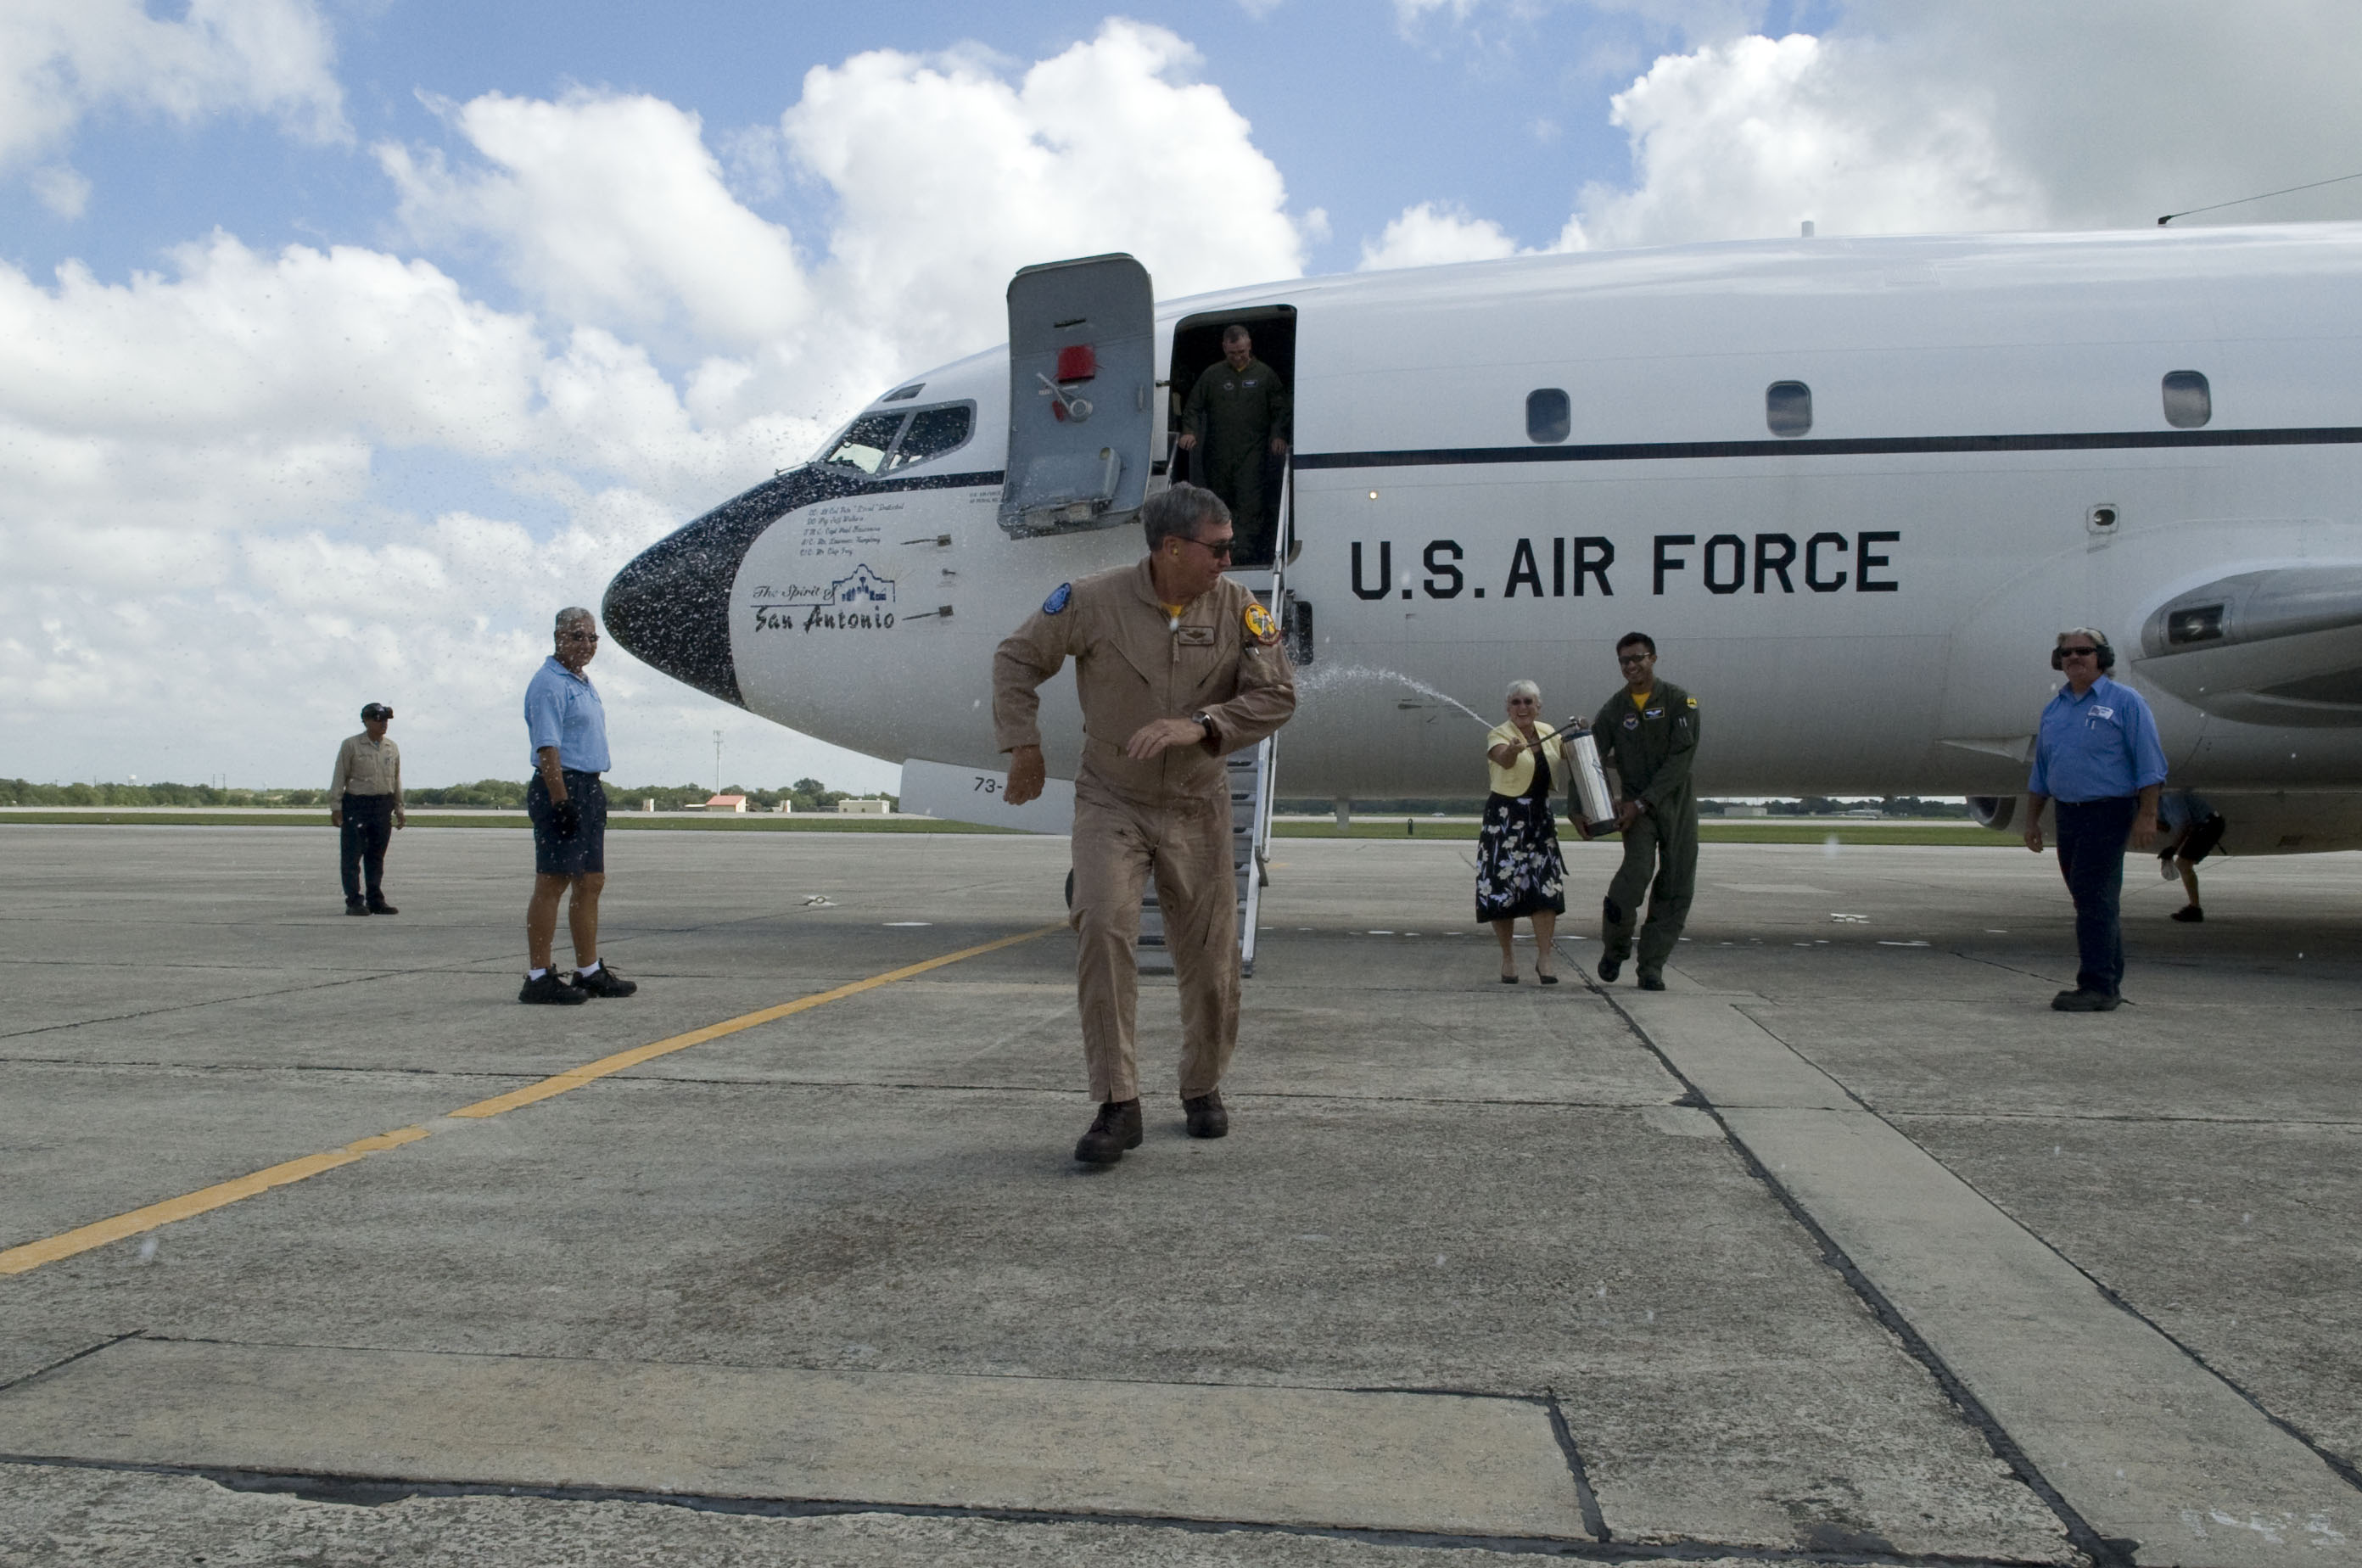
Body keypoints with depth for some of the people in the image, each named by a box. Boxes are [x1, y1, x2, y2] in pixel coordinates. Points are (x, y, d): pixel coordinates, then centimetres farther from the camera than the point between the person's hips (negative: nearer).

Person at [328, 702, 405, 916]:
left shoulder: (392, 748, 12)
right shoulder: (351, 745, -2)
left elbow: (396, 780, 18)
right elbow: (339, 776, -2)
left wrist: (399, 809, 16)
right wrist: (336, 807, -8)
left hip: (383, 806, 4)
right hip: (356, 804, -4)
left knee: (377, 857, 8)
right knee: (352, 856, -3)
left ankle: (376, 901, 13)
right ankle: (354, 902, 0)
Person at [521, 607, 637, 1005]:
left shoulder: (584, 683, 20)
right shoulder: (549, 683, -10)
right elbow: (547, 747, -18)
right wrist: (561, 800, -23)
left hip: (590, 788, 10)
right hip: (562, 787, -10)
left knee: (591, 883, 12)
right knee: (552, 884, -8)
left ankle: (589, 971, 19)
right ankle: (539, 977, -5)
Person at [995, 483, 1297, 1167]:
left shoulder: (1238, 608, -6)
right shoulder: (1094, 601, -12)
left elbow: (1276, 695, -10)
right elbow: (1017, 659, 0)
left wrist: (1200, 725, -24)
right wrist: (1024, 745, -4)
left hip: (1196, 805, 2)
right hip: (1111, 801, -2)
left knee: (1209, 956, 7)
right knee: (1102, 926, -21)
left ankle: (1203, 1088, 32)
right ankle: (1117, 1105, -13)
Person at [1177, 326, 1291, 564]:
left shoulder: (1265, 374, 8)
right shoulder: (1212, 375, 12)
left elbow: (1281, 410, 9)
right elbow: (1193, 407, 15)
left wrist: (1278, 436, -7)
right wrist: (1190, 432, -2)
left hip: (1251, 453, -3)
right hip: (1217, 453, 3)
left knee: (1250, 504, -14)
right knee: (1219, 502, 8)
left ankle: (1248, 553, -16)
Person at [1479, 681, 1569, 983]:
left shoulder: (1547, 732, 10)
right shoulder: (1499, 734, -9)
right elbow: (1504, 759, -31)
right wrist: (1513, 750, -54)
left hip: (1540, 817, 4)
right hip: (1505, 819, -4)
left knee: (1547, 886, -6)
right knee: (1503, 886, -4)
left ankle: (1543, 958, 0)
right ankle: (1508, 956, 11)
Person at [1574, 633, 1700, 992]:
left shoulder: (1680, 702, -5)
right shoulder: (1613, 710, 3)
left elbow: (1680, 758, -12)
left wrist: (1642, 802, -17)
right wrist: (1578, 809, -11)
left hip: (1677, 802, 0)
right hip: (1635, 805, 0)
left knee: (1676, 889, -2)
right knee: (1637, 871, -20)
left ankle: (1652, 966, 8)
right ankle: (1615, 946, 3)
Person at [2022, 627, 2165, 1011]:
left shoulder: (2125, 702, -4)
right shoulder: (2054, 709, 15)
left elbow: (2150, 763, -8)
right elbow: (2041, 771, 21)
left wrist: (2147, 814, -14)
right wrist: (2032, 820, 17)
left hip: (2109, 812, -7)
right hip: (2068, 815, 7)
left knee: (2094, 897, -12)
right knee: (2095, 902, 11)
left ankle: (2097, 986, -10)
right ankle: (2110, 985, 18)